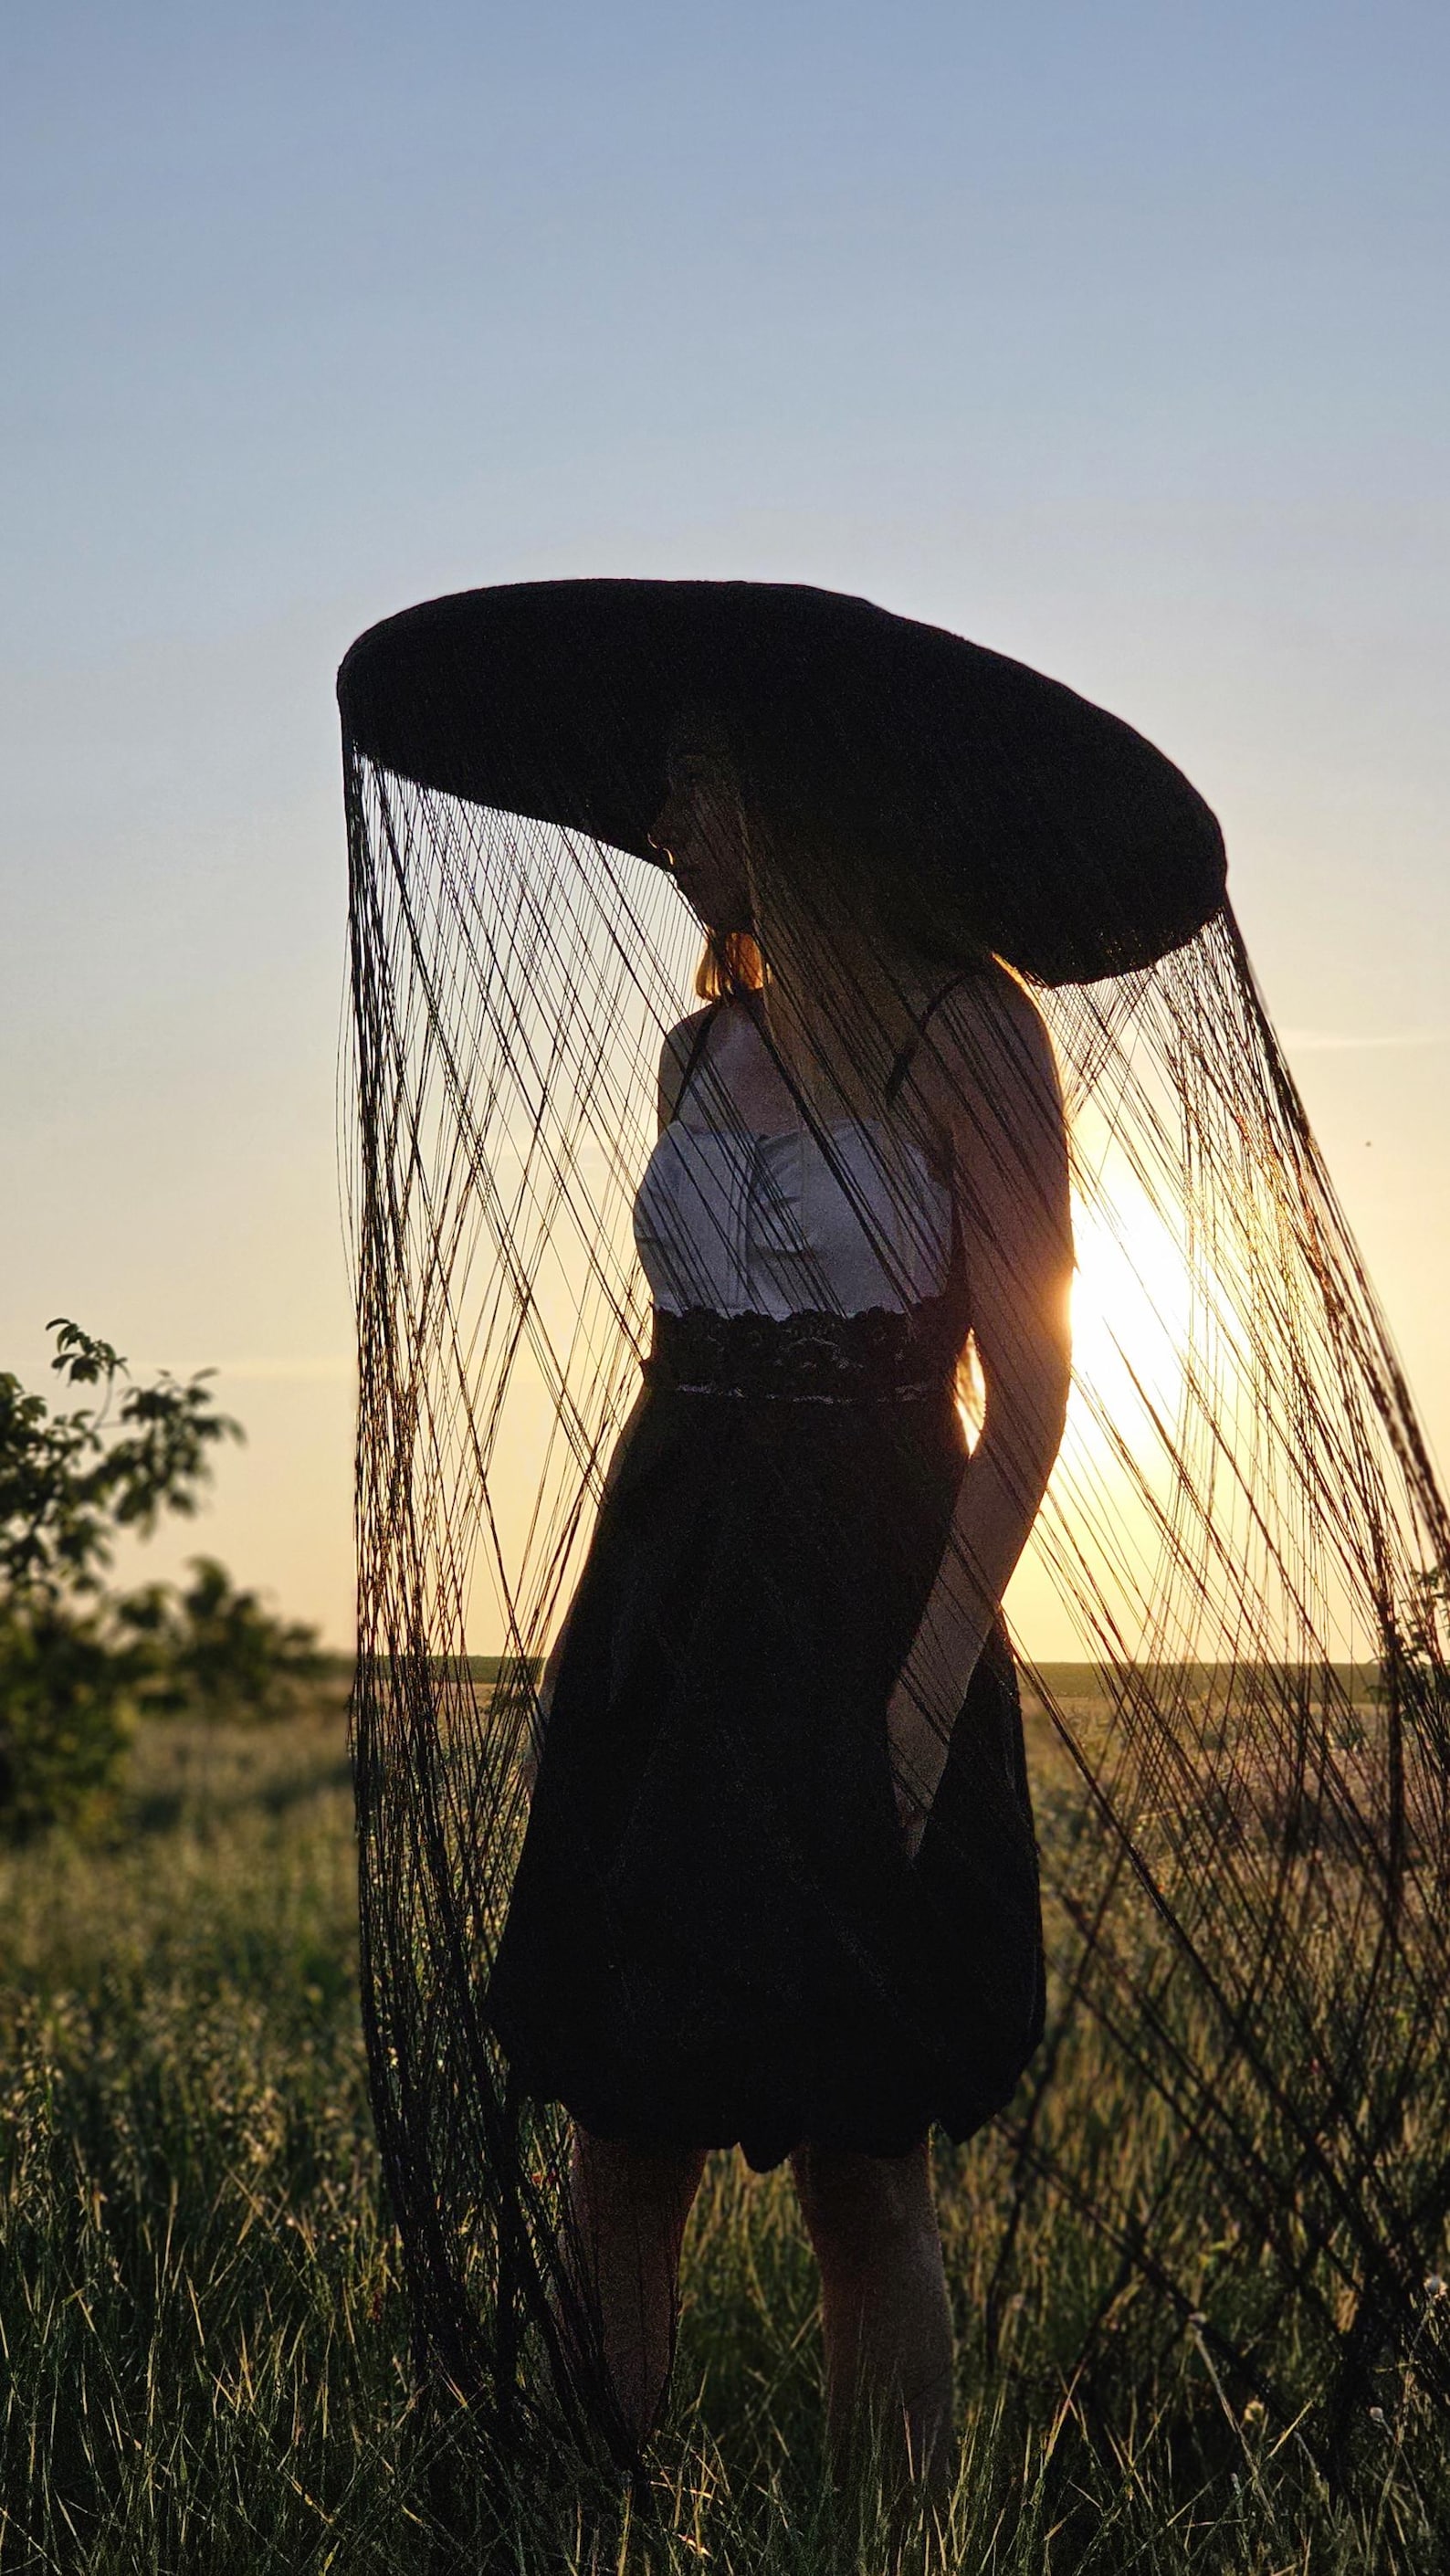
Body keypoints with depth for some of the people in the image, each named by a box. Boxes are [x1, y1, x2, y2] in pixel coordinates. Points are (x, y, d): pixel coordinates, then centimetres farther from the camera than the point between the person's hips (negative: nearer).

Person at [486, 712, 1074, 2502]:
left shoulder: (960, 1030, -6)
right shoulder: (702, 1052, 13)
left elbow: (1029, 1384, -8)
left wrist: (933, 1678, -15)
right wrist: (592, 1641, 11)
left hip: (871, 1616, -6)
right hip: (662, 1609, 6)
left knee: (859, 2167, 1)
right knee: (622, 2135, 7)